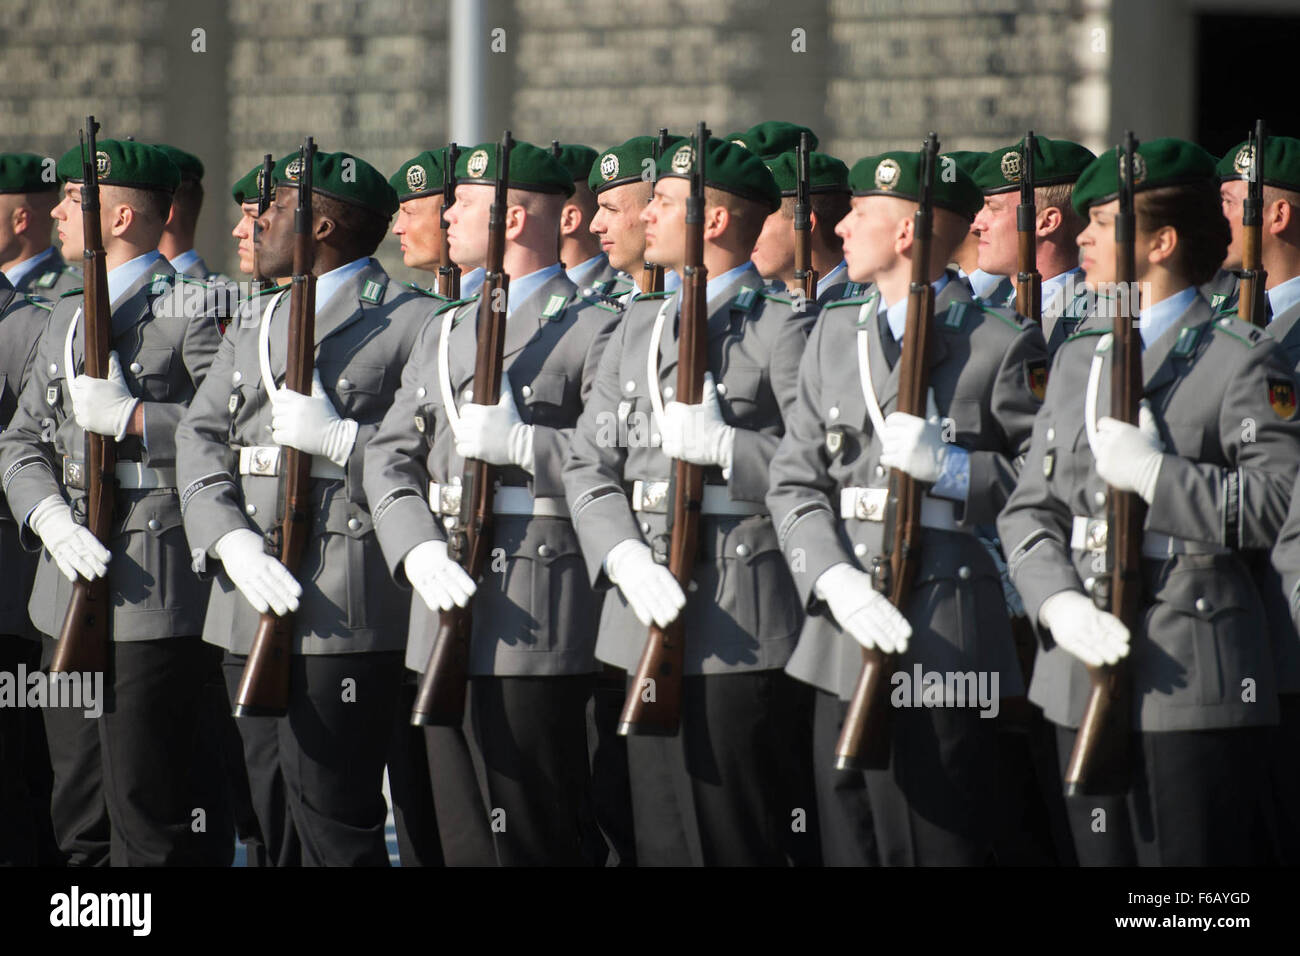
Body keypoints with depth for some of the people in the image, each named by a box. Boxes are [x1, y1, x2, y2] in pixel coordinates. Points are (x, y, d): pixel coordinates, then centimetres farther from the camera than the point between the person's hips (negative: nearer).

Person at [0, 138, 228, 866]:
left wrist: (132, 418, -19)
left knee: (147, 814, -6)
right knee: (79, 816, 11)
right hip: (69, 595, 8)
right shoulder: (66, 320, 19)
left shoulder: (192, 313, -7)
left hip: (155, 595, -8)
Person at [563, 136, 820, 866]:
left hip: (744, 634, -6)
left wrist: (727, 447, -21)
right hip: (649, 623, 7)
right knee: (663, 837, 8)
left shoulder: (783, 331, -5)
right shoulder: (641, 326, 16)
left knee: (743, 839, -4)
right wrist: (626, 559, -6)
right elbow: (590, 465, 11)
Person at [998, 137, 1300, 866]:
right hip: (1084, 682, 7)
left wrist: (1156, 473, -22)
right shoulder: (1078, 359, 18)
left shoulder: (1241, 362, -4)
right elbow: (1030, 510, 11)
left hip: (1196, 690, -7)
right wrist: (1061, 606, -8)